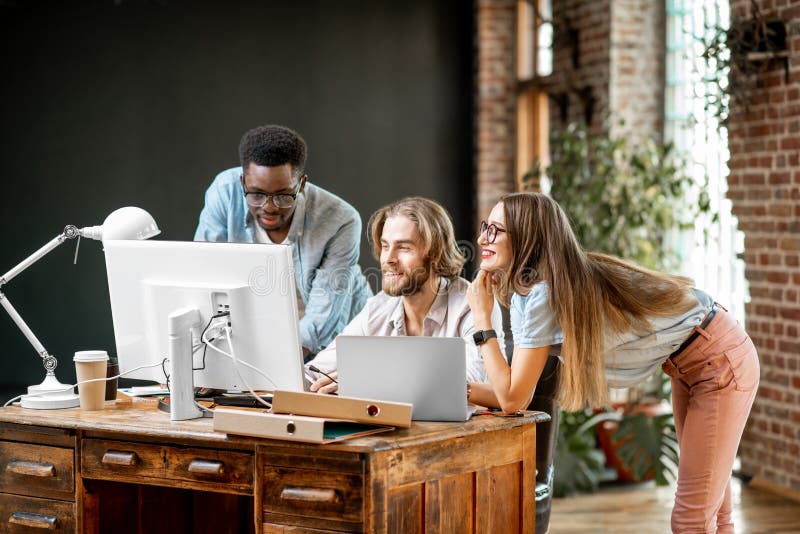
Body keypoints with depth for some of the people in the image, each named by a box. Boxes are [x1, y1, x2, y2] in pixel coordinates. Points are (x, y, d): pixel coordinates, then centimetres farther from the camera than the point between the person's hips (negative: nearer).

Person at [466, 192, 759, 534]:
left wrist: (482, 317, -19)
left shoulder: (541, 294, -26)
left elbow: (512, 399, -23)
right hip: (691, 363, 9)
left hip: (720, 361, -9)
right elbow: (515, 395, 0)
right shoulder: (530, 285, 0)